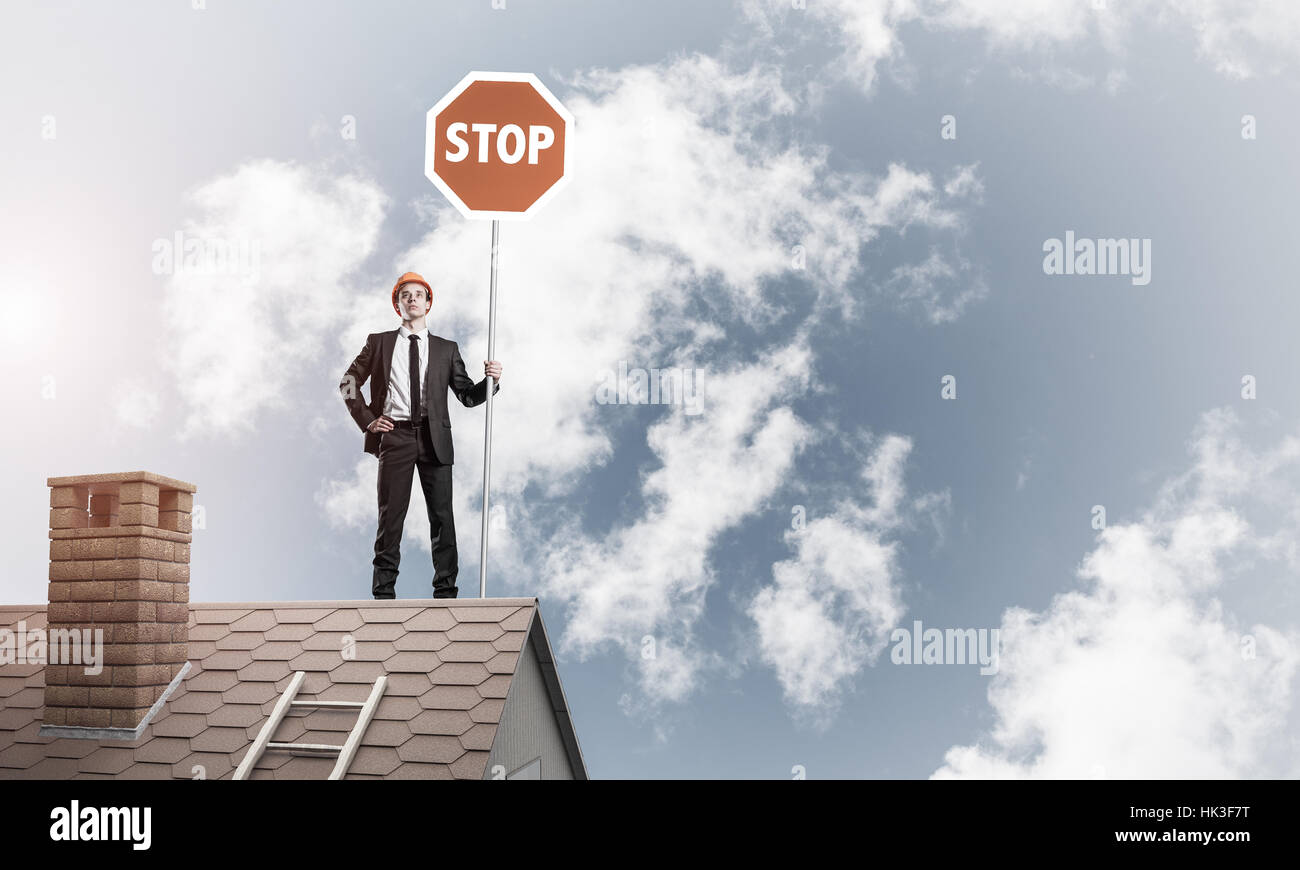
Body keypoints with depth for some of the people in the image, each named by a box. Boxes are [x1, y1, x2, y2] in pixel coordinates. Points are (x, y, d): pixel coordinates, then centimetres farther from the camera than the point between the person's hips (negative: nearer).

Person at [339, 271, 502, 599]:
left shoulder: (447, 349, 13)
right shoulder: (379, 343, 11)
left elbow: (467, 396, 11)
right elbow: (348, 384, 15)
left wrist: (490, 380, -8)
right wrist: (367, 420, 4)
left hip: (434, 439, 1)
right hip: (394, 436, -1)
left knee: (442, 516, -2)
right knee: (391, 515, 0)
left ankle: (445, 591, 4)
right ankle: (384, 591, 8)